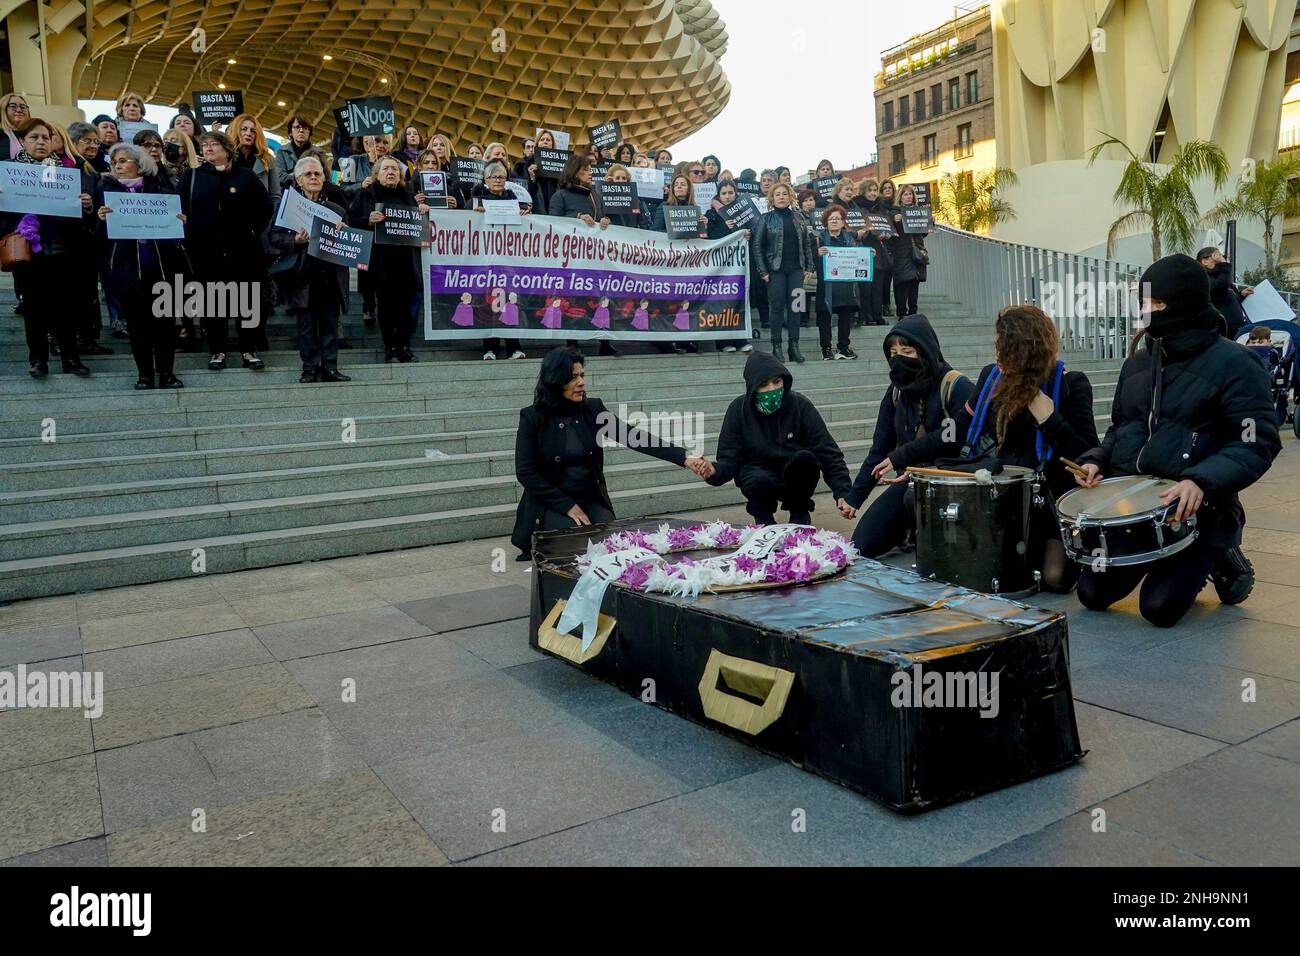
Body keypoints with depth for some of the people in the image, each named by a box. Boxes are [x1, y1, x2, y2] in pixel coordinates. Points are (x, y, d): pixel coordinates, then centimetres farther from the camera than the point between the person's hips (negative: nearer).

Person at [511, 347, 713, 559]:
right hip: (551, 504, -3)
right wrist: (568, 506, -14)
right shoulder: (532, 417, -9)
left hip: (592, 502, 3)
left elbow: (633, 437, -10)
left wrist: (684, 458, -21)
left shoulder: (593, 409, 0)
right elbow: (525, 472, -10)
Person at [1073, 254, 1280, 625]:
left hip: (1194, 509, -6)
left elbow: (1259, 442, -15)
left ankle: (1220, 560, 17)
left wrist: (1204, 481, -30)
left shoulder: (1232, 363, -10)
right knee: (1092, 594, 0)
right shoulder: (1138, 363, 11)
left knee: (1160, 607, -14)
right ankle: (1169, 563, 26)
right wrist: (1097, 460, -1)